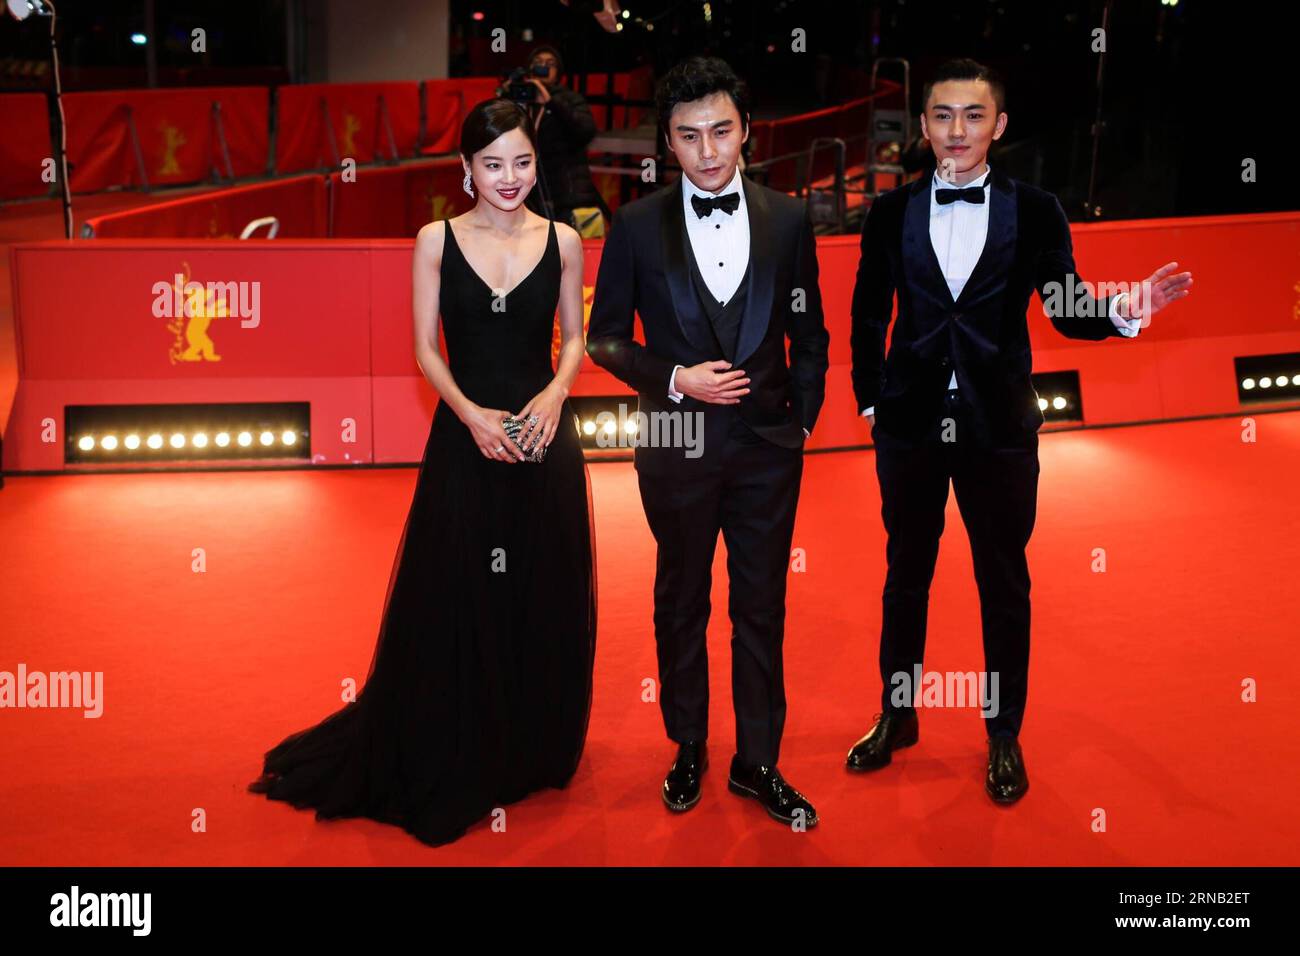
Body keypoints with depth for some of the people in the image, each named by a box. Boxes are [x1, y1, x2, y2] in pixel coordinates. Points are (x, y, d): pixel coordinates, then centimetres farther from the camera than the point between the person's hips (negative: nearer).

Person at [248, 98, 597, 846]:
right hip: (465, 436, -1)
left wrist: (555, 394, -13)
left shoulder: (563, 241, 2)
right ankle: (447, 764, 23)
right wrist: (472, 414, -16)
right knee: (453, 600, 5)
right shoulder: (437, 241, -1)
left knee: (542, 599, 8)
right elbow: (426, 348, -1)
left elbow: (575, 339, 7)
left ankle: (532, 752, 28)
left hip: (543, 435, 1)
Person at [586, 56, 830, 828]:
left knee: (762, 609, 9)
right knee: (681, 605, 13)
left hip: (767, 445, 1)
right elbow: (605, 336, 1)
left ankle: (758, 763, 25)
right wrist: (675, 379, -13)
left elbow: (810, 335, 8)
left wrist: (803, 420, 4)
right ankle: (689, 750, 31)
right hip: (678, 445, -1)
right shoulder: (637, 226, -4)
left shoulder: (788, 219, 1)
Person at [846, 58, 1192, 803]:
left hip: (999, 427, -1)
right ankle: (897, 718, 32)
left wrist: (1122, 311, -22)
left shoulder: (1035, 211, -2)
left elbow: (1067, 308, -2)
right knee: (906, 574, 15)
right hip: (910, 424, 1)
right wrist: (870, 398, 2)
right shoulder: (892, 213, 2)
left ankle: (1005, 737, 26)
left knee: (1005, 583, 9)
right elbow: (869, 316, 7)